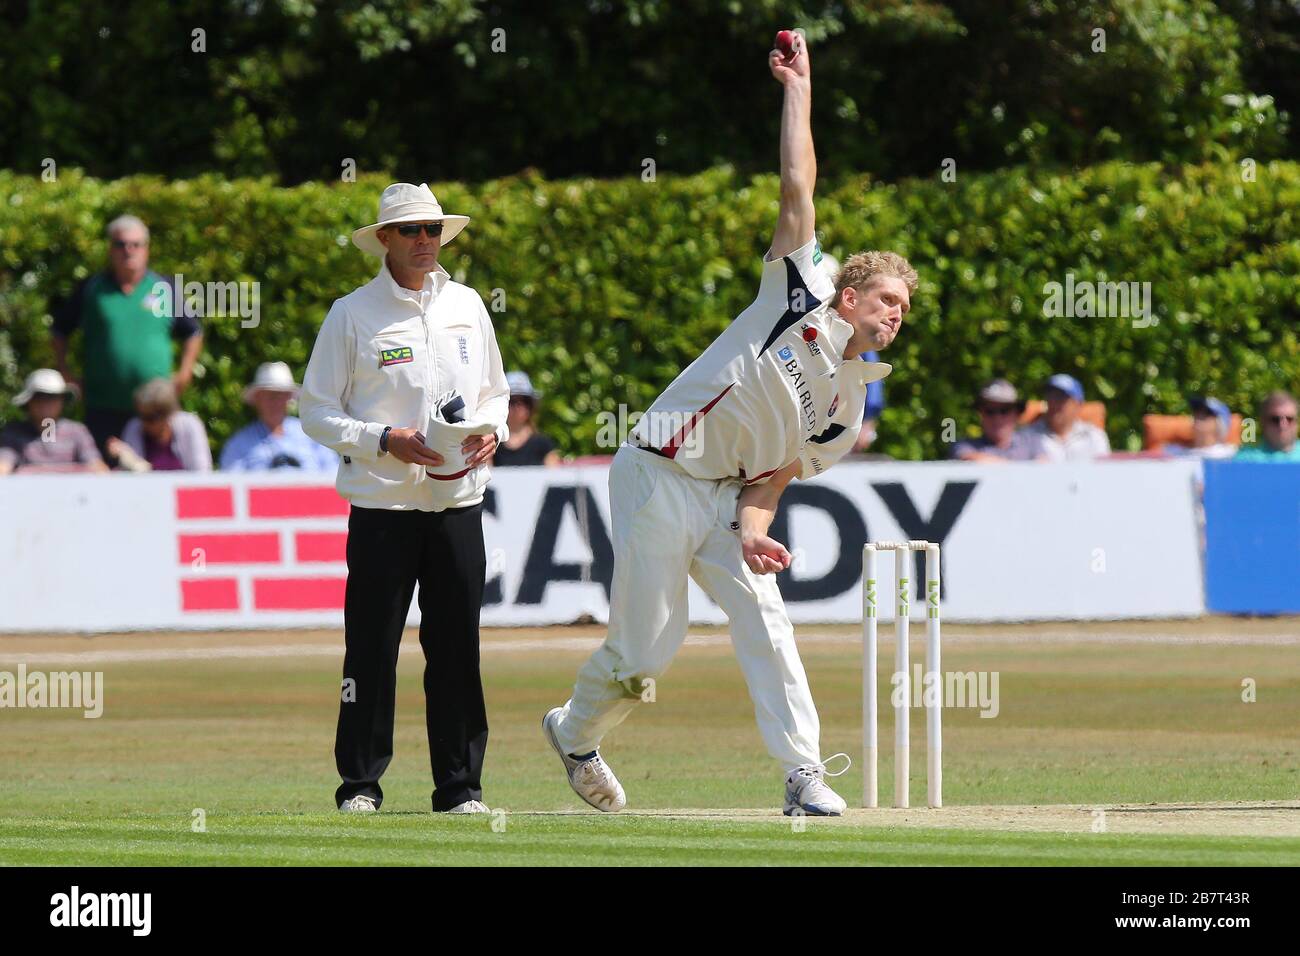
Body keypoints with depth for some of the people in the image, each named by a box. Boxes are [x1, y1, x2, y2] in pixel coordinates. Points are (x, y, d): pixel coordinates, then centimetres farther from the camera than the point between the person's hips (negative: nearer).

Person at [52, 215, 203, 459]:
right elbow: (61, 331, 17)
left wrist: (184, 374, 8)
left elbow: (193, 333, 18)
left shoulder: (164, 289, 7)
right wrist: (65, 373, 8)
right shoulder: (92, 290, 5)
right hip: (103, 409, -1)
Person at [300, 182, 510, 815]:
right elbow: (317, 412, -1)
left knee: (457, 647, 3)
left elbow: (495, 390, 22)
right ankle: (360, 783, 4)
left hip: (457, 502, 3)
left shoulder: (466, 306, 12)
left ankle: (460, 784, 9)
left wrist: (490, 431, 0)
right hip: (382, 506, -3)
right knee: (371, 647, -4)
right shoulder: (352, 314, -1)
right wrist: (385, 441, -15)